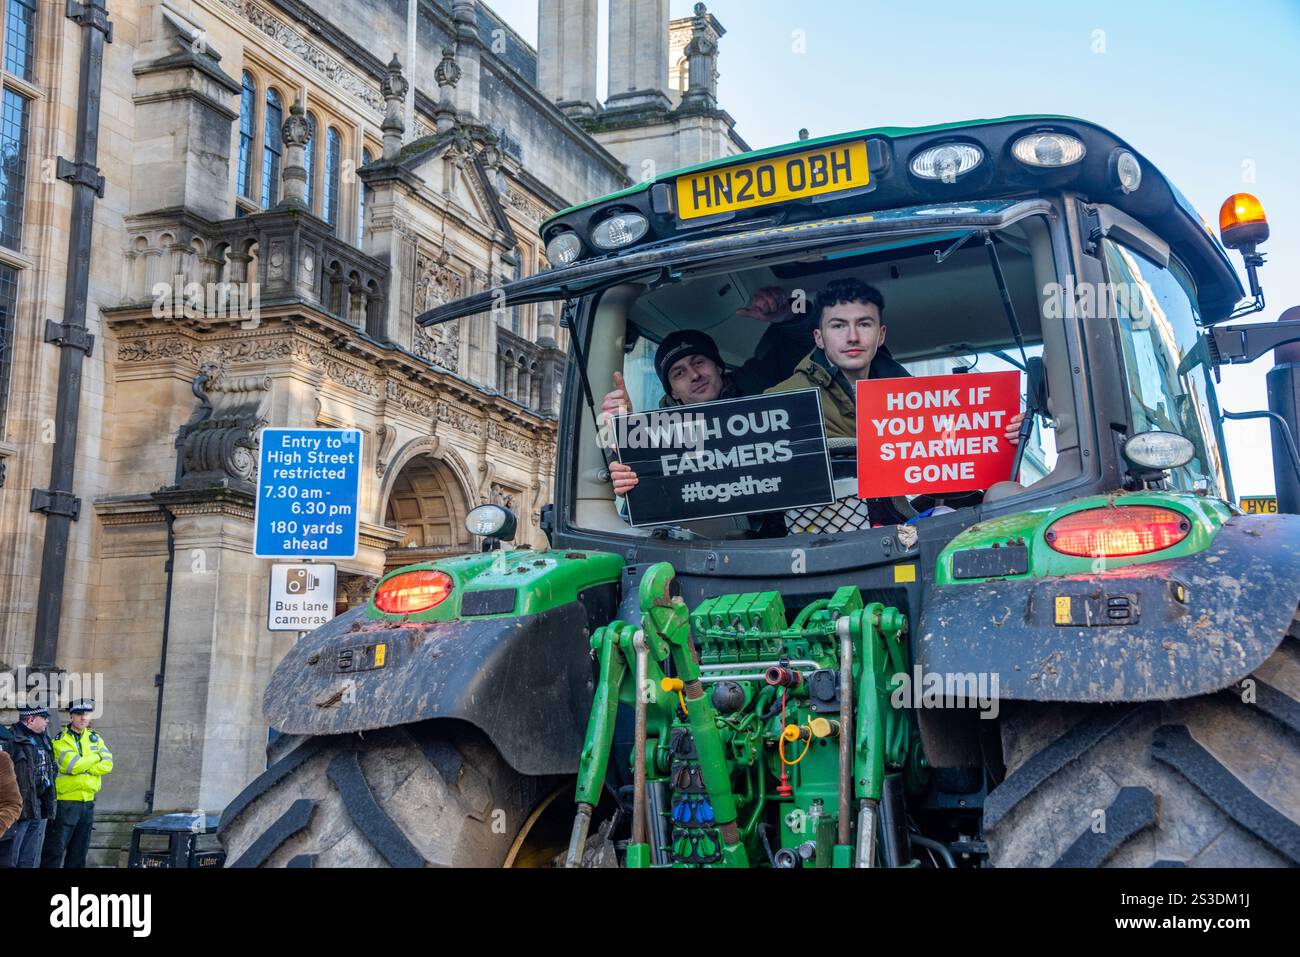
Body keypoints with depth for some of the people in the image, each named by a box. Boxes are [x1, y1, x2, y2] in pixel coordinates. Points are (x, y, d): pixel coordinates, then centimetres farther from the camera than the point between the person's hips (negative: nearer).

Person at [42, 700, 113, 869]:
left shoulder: (95, 738, 11)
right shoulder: (60, 741, -6)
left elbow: (107, 764, -2)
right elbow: (74, 765, -20)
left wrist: (83, 767, -14)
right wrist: (96, 756, -7)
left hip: (88, 801, 5)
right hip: (66, 802, -5)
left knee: (80, 851, 12)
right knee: (55, 849, -4)